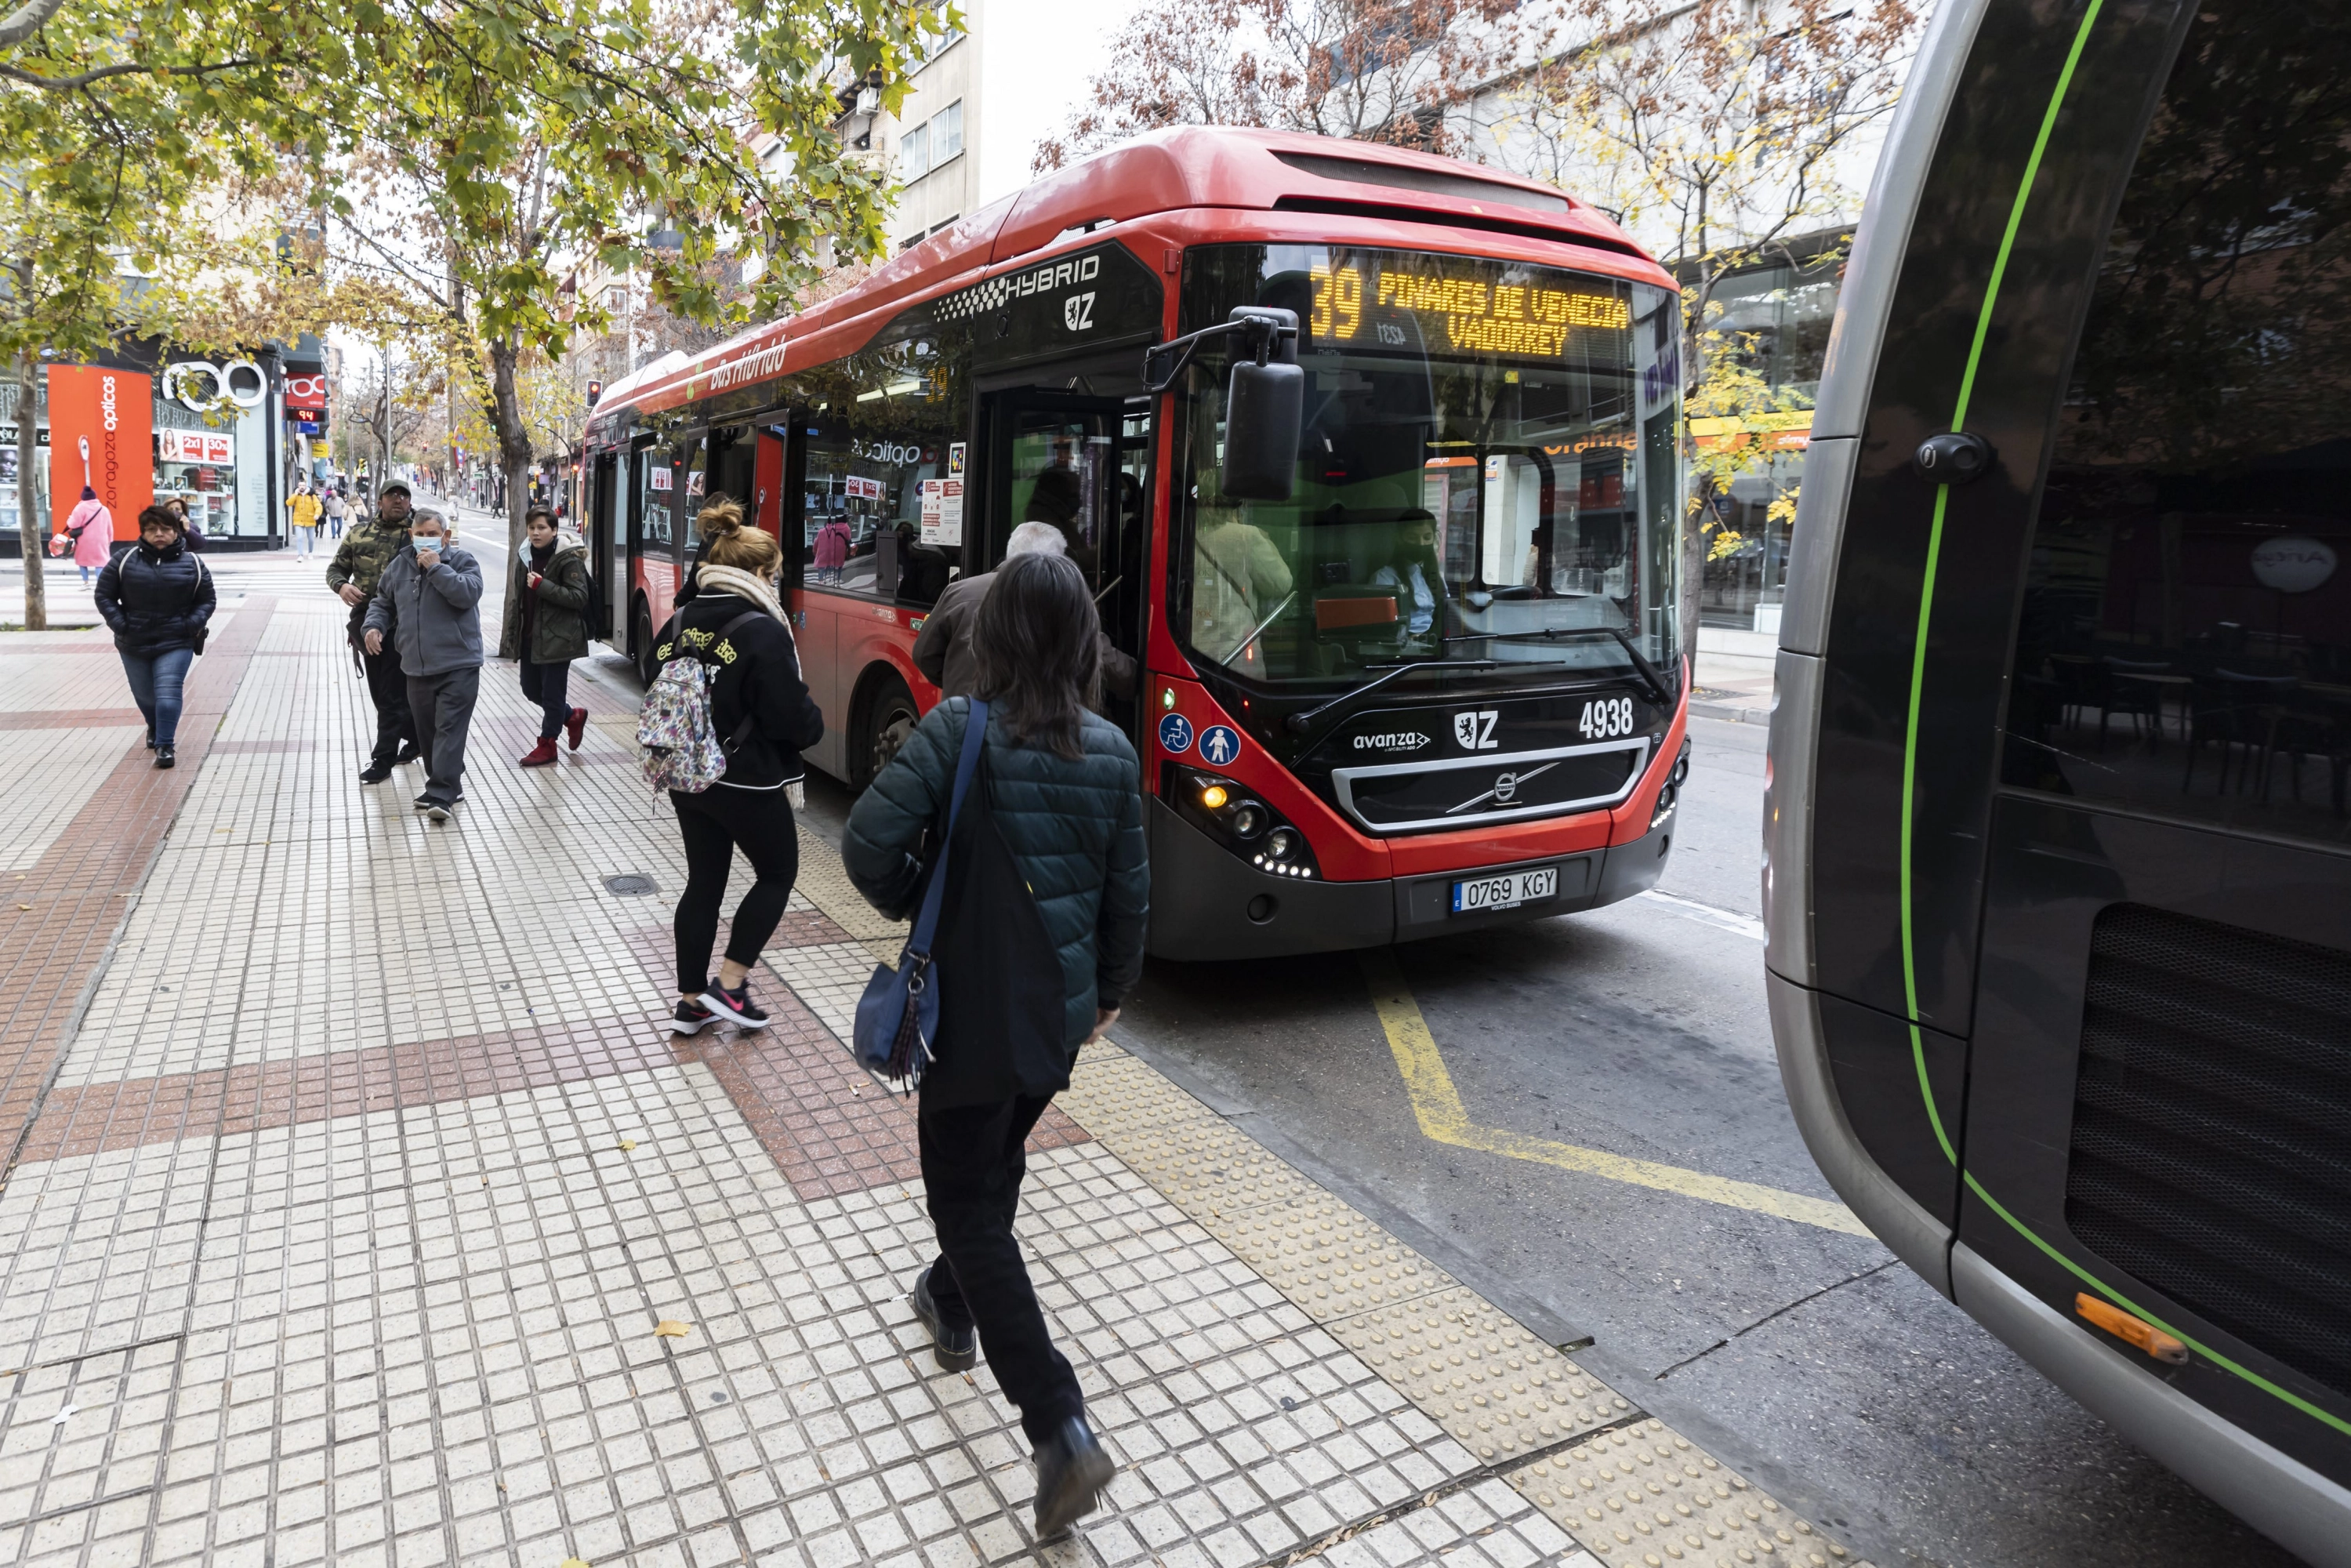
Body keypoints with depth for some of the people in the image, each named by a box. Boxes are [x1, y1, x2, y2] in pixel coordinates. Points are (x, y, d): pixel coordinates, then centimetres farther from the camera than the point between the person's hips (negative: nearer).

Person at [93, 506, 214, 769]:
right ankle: (155, 728, 45)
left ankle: (165, 745, -9)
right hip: (134, 644, 2)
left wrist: (191, 625, -9)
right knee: (144, 695, 16)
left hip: (176, 643, -2)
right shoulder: (125, 560, -1)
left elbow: (207, 600, 6)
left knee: (168, 692, -14)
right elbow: (104, 595, 4)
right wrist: (120, 624, -7)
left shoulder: (192, 564, -1)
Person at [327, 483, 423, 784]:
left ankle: (383, 759, 2)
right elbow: (336, 567, 15)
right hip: (368, 623, 6)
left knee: (392, 694, -4)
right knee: (380, 692, 14)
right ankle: (415, 740, 31)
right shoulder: (359, 532, 10)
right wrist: (341, 586, -6)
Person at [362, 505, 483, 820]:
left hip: (458, 666, -6)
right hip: (417, 667, 6)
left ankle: (441, 795, -13)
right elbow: (382, 602, 24)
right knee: (427, 731, 11)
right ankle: (448, 785, 24)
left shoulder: (462, 561, -1)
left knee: (450, 729, -11)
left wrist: (436, 567, -18)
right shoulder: (399, 565, 12)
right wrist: (374, 625, 5)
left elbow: (469, 593, -20)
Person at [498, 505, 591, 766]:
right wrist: (512, 635, 14)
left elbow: (579, 598, -18)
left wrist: (542, 586, -23)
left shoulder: (569, 558, -12)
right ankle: (573, 717, 37)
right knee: (531, 689, 15)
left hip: (557, 637, -8)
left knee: (552, 692, 1)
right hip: (530, 637, 8)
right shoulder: (525, 556, 9)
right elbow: (517, 598, 16)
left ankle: (547, 745, 15)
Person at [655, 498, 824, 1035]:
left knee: (703, 881, 16)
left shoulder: (681, 622, 3)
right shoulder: (763, 631, -19)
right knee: (778, 872, 13)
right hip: (745, 782, -7)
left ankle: (692, 1001, 22)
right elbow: (793, 715, -20)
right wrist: (815, 725, 1)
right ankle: (729, 985, 9)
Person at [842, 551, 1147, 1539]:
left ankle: (1061, 1428, 0)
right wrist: (1110, 992, 17)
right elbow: (1128, 894, 2)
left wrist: (913, 906, -2)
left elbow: (869, 843, -23)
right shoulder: (1111, 751, -5)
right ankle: (953, 1307, 52)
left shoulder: (959, 730, -18)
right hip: (1062, 1011, 5)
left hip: (974, 1009, -5)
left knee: (969, 1204, 7)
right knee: (995, 1167, 28)